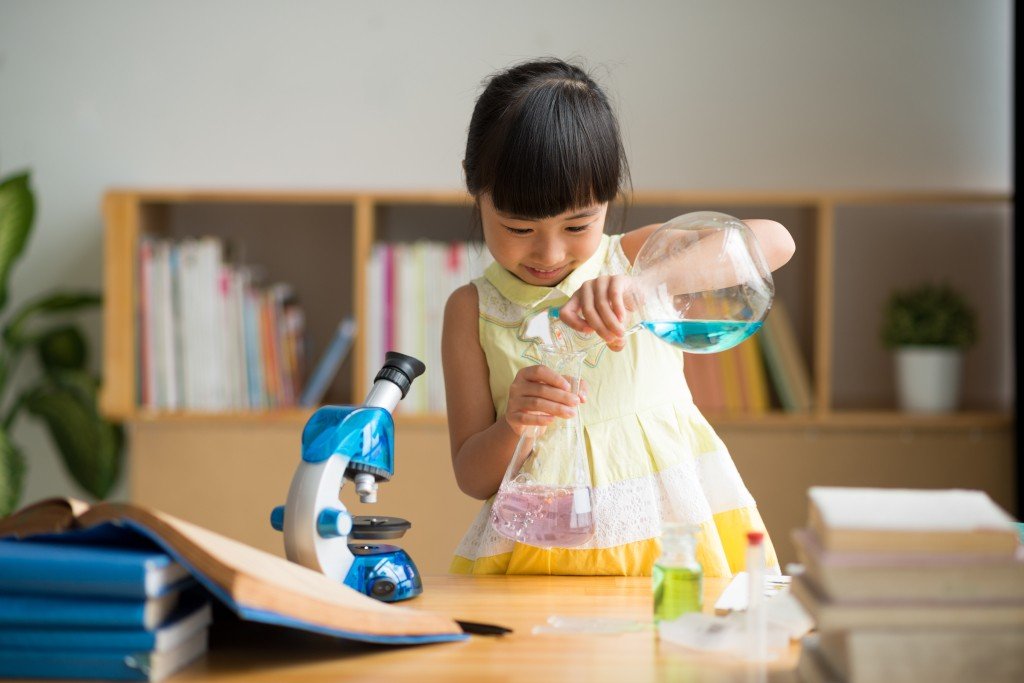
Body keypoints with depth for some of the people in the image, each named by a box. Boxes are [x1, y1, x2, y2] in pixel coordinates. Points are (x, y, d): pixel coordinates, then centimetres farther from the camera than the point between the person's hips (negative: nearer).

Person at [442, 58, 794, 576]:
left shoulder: (635, 259, 5)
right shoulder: (472, 309, 6)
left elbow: (774, 242, -14)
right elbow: (472, 479, 5)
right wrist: (512, 427, -18)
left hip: (672, 542, 0)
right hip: (543, 555, 1)